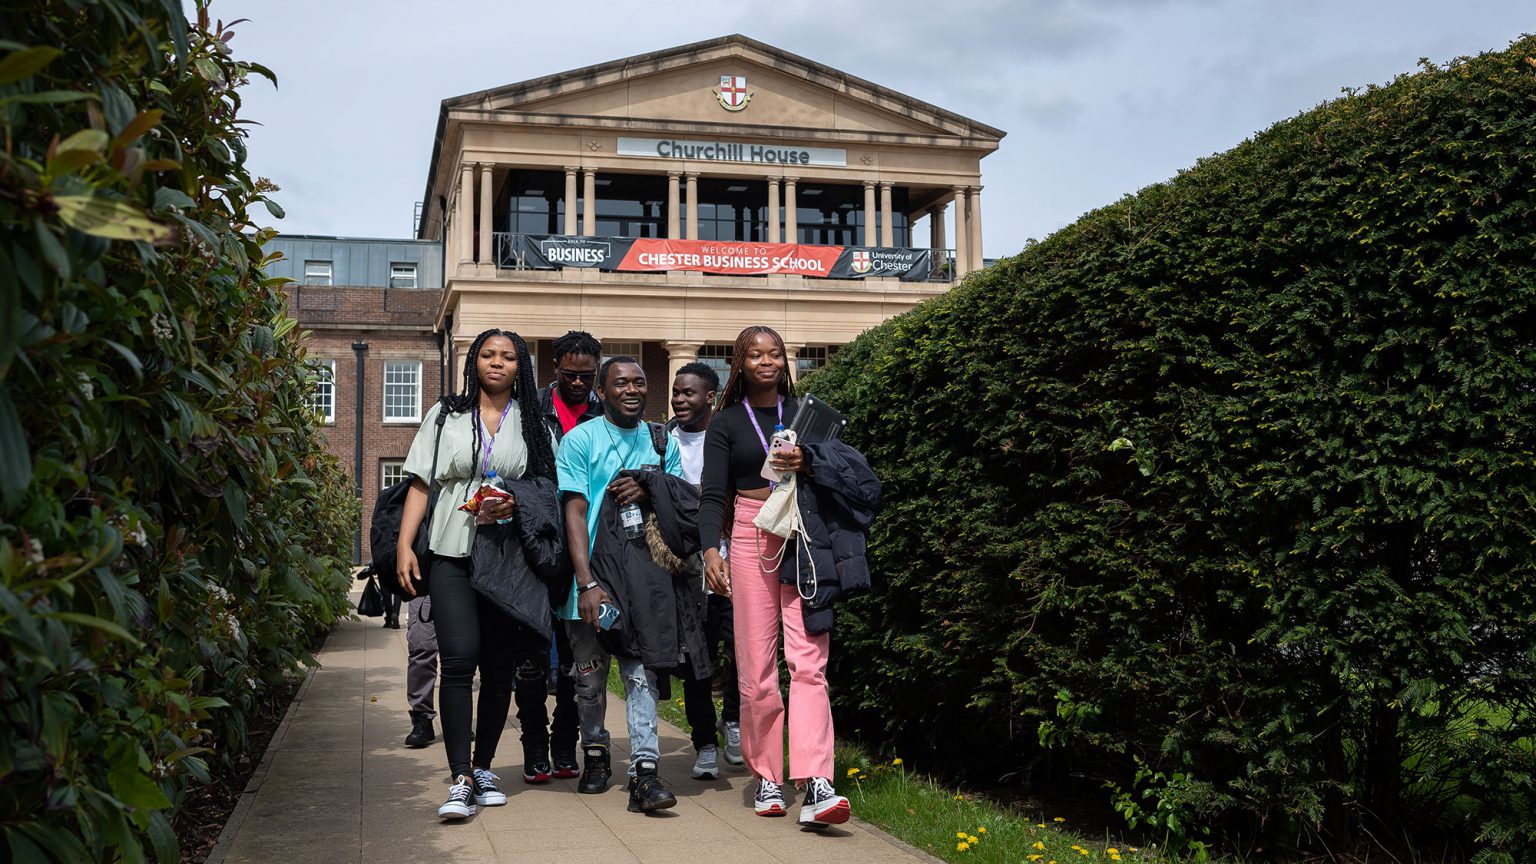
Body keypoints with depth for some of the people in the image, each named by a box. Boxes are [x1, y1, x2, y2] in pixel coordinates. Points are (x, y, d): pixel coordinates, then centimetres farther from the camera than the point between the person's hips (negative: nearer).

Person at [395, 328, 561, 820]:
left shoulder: (533, 424, 11)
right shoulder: (445, 416, 11)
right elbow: (420, 485, 8)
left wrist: (516, 504, -11)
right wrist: (404, 545, -2)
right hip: (452, 555, -1)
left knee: (500, 666, 5)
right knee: (458, 660, -14)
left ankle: (484, 768, 18)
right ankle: (461, 780, -13)